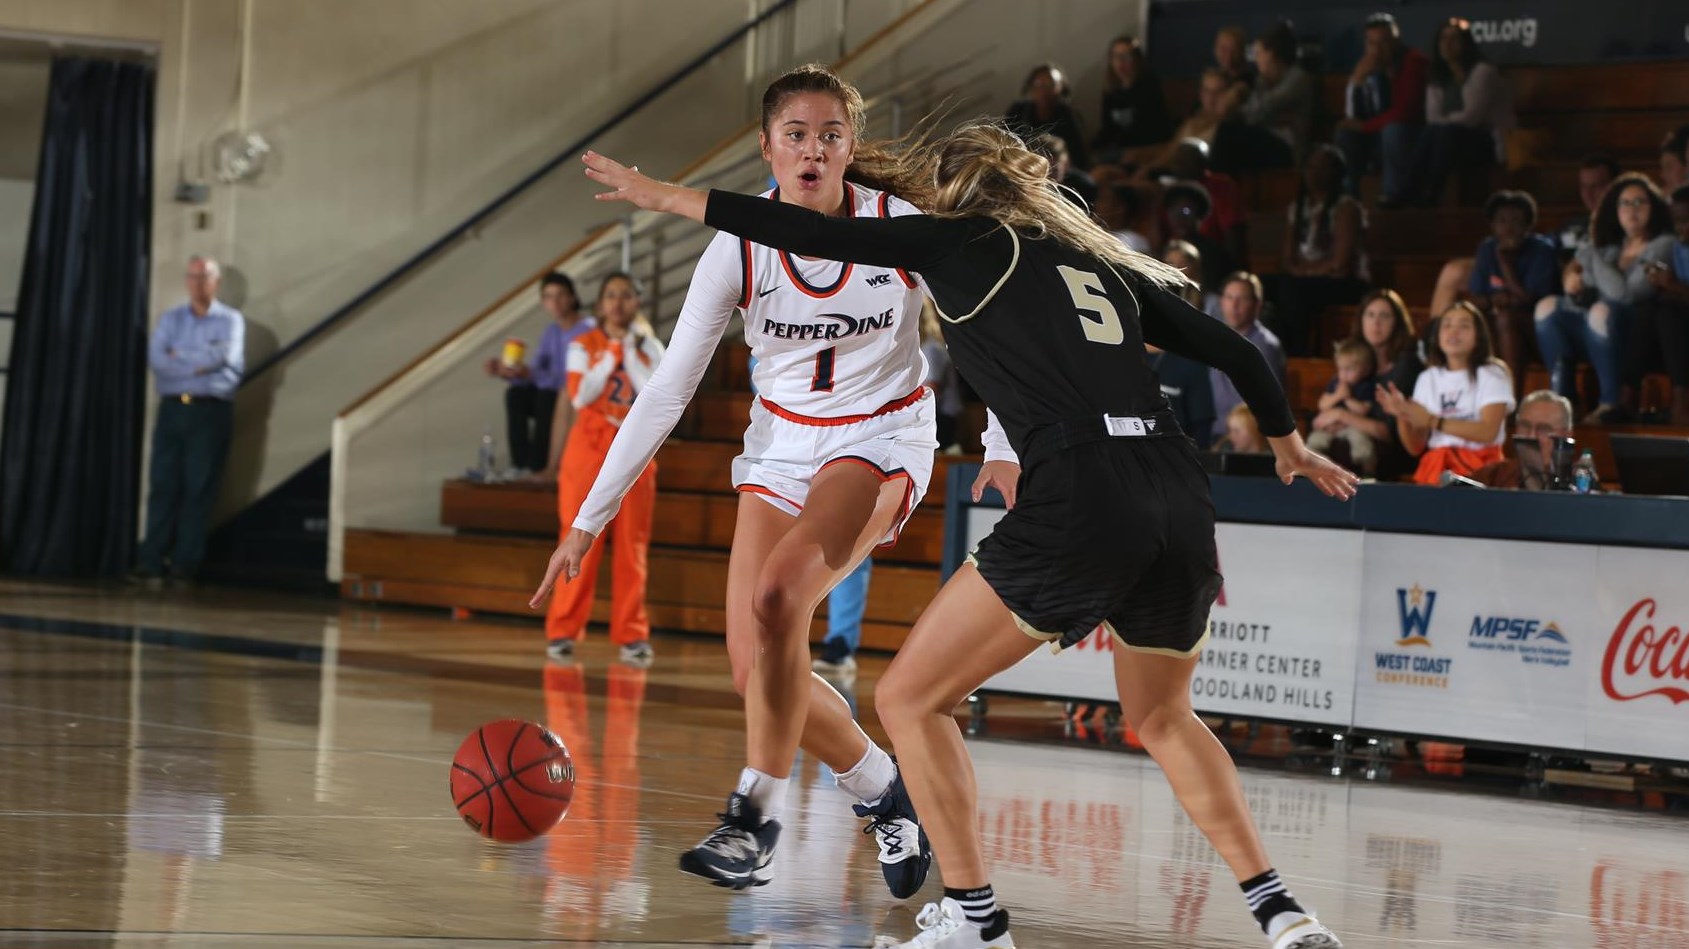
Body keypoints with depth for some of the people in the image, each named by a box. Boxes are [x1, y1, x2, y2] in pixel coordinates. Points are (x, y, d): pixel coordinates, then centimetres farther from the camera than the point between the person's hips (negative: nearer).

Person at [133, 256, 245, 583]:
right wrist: (200, 363, -8)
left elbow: (224, 356, -12)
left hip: (210, 411, -2)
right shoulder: (171, 318, 15)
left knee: (199, 487, -4)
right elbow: (156, 357, -2)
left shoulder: (230, 320, 7)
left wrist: (178, 355, -3)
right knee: (162, 483, -3)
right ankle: (151, 561, -3)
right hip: (172, 408, 2)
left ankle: (185, 563, -2)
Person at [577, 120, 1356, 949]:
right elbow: (1233, 351, 27)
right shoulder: (1103, 264, 25)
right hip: (1179, 501, 7)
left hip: (1078, 502, -6)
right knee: (1162, 718, 28)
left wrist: (665, 195, 19)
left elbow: (816, 236, 9)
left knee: (908, 698, 8)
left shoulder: (964, 243, 11)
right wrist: (1288, 442, 44)